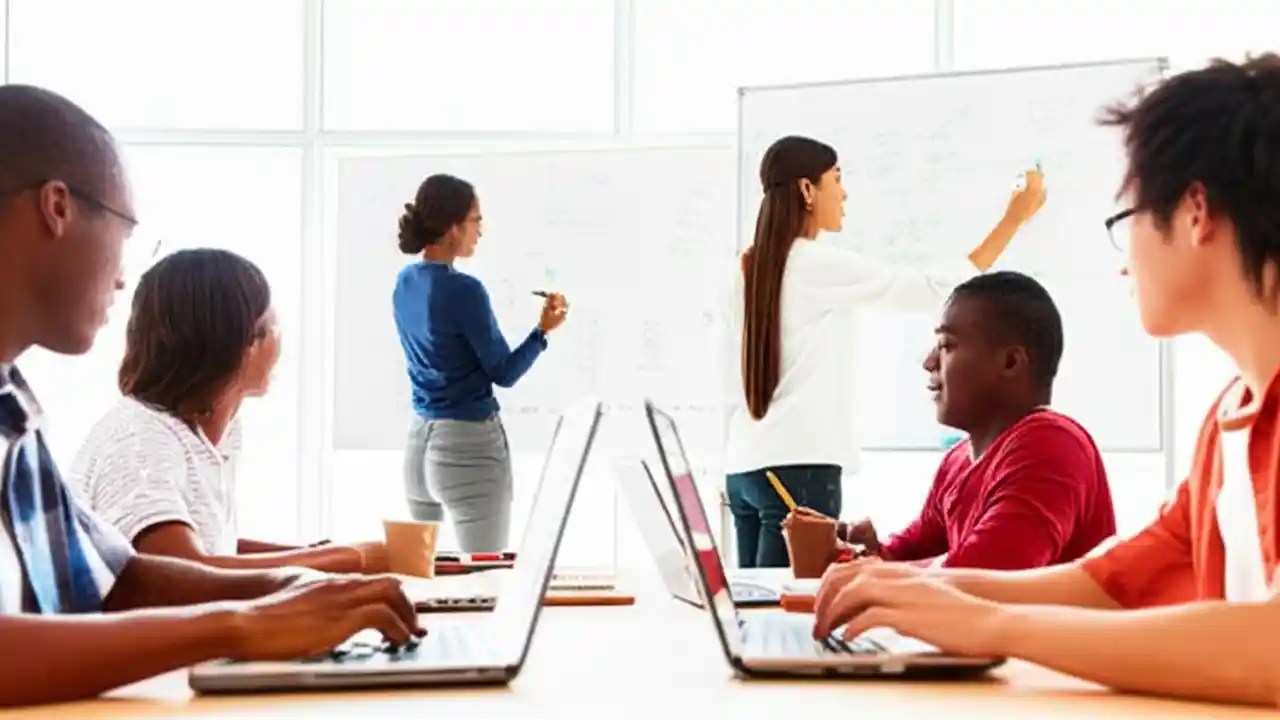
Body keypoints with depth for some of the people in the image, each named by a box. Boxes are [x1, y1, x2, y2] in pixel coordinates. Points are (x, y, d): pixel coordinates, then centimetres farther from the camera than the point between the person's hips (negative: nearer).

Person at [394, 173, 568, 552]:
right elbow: (504, 373, -10)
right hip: (470, 446, -8)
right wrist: (543, 331, -3)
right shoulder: (464, 290, -18)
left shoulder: (405, 283, 5)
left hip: (420, 441, 8)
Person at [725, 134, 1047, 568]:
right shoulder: (821, 265, -9)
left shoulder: (749, 269, 12)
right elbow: (940, 291, -8)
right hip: (797, 467, -8)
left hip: (745, 467, 8)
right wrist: (1014, 218, -2)